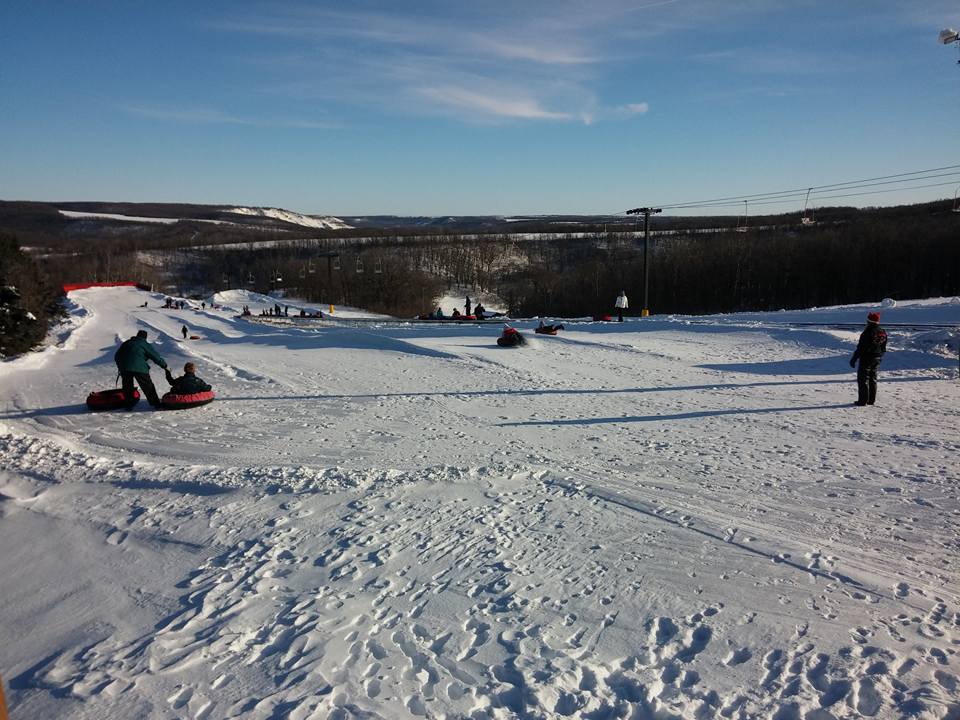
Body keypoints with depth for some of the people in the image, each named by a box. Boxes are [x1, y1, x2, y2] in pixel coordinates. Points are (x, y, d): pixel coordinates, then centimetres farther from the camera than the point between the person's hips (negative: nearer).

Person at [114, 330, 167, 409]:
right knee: (148, 386, 4)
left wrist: (120, 366, 37)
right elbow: (156, 356, 6)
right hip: (139, 368, -3)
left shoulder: (126, 343, 22)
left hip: (124, 368, 4)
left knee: (127, 387, 14)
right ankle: (155, 403, 5)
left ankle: (128, 404, 10)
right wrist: (164, 366, 14)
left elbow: (117, 356, 25)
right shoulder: (145, 344, 9)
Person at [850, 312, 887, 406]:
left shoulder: (868, 332, -20)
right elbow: (884, 348, 14)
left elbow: (861, 347, -19)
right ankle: (871, 400, 19)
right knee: (873, 379, 15)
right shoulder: (883, 332, 6)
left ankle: (863, 401, -2)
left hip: (866, 359, -8)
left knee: (863, 379, -1)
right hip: (877, 359, 8)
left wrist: (854, 358, -13)